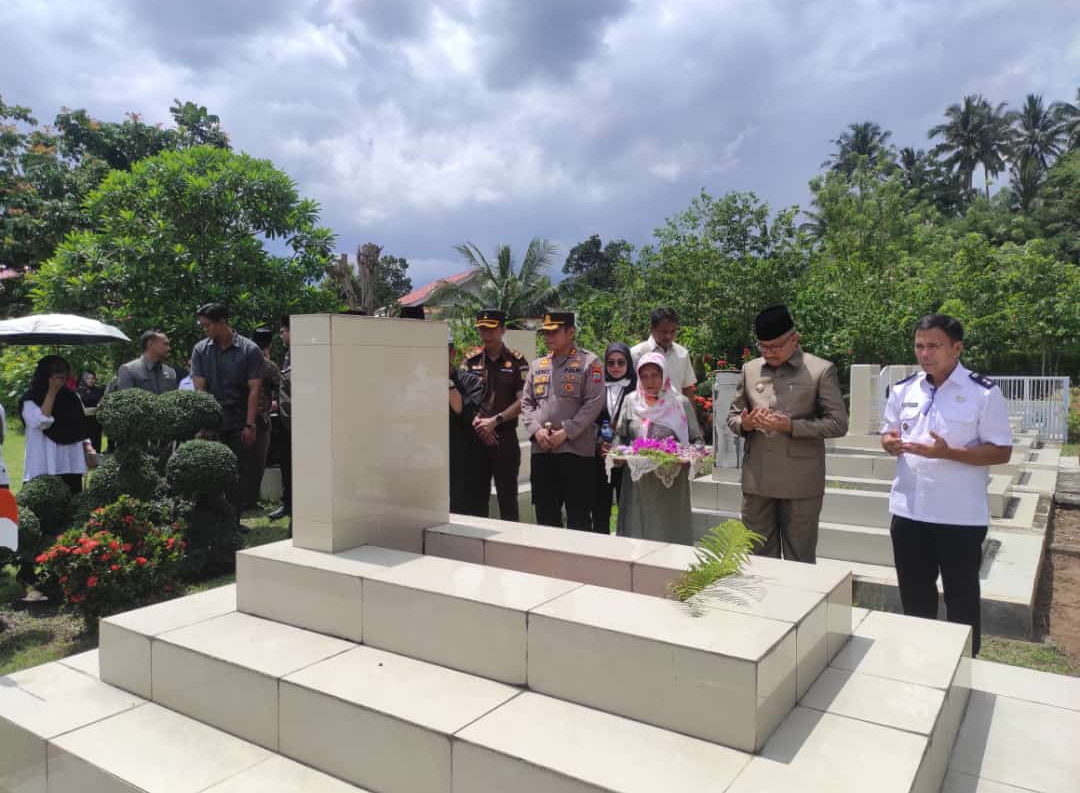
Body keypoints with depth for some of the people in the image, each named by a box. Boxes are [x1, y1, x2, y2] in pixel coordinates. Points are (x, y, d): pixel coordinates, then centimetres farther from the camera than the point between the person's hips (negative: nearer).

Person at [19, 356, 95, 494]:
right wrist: (52, 393, -14)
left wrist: (87, 445, 3)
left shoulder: (71, 397, 12)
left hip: (71, 464, 5)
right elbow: (42, 422, -19)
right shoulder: (30, 400, -3)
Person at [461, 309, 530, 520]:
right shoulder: (471, 360, 8)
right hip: (476, 438, 3)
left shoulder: (517, 361, 1)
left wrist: (495, 420, -12)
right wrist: (478, 424, -8)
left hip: (506, 437, -2)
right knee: (476, 496, 9)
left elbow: (522, 401, -5)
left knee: (507, 497, 3)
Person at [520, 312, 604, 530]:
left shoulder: (589, 362, -2)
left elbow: (594, 403, -9)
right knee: (545, 515, 13)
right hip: (541, 450, 5)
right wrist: (536, 430, -4)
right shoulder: (537, 365, 14)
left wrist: (565, 433, -14)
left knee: (578, 516, 2)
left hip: (576, 449, -5)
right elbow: (526, 402, 14)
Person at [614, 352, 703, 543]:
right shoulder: (631, 401, 8)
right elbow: (621, 436, 13)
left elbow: (696, 439, 4)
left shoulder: (681, 403, 2)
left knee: (670, 532, 2)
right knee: (637, 530, 5)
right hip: (638, 481, 2)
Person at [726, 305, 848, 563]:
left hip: (800, 483, -4)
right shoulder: (750, 369, 8)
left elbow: (838, 423, -6)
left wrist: (791, 426, -18)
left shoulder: (821, 370, -4)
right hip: (756, 482, 4)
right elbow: (732, 415, 14)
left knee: (799, 562, 7)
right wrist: (744, 423, -9)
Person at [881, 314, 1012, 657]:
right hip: (909, 511, 5)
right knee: (915, 596, 18)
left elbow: (1001, 451, -10)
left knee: (961, 598, 11)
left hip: (961, 516, -4)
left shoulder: (984, 392, -10)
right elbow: (888, 435, 14)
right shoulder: (903, 389, 4)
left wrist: (947, 453, -24)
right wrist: (891, 443, -11)